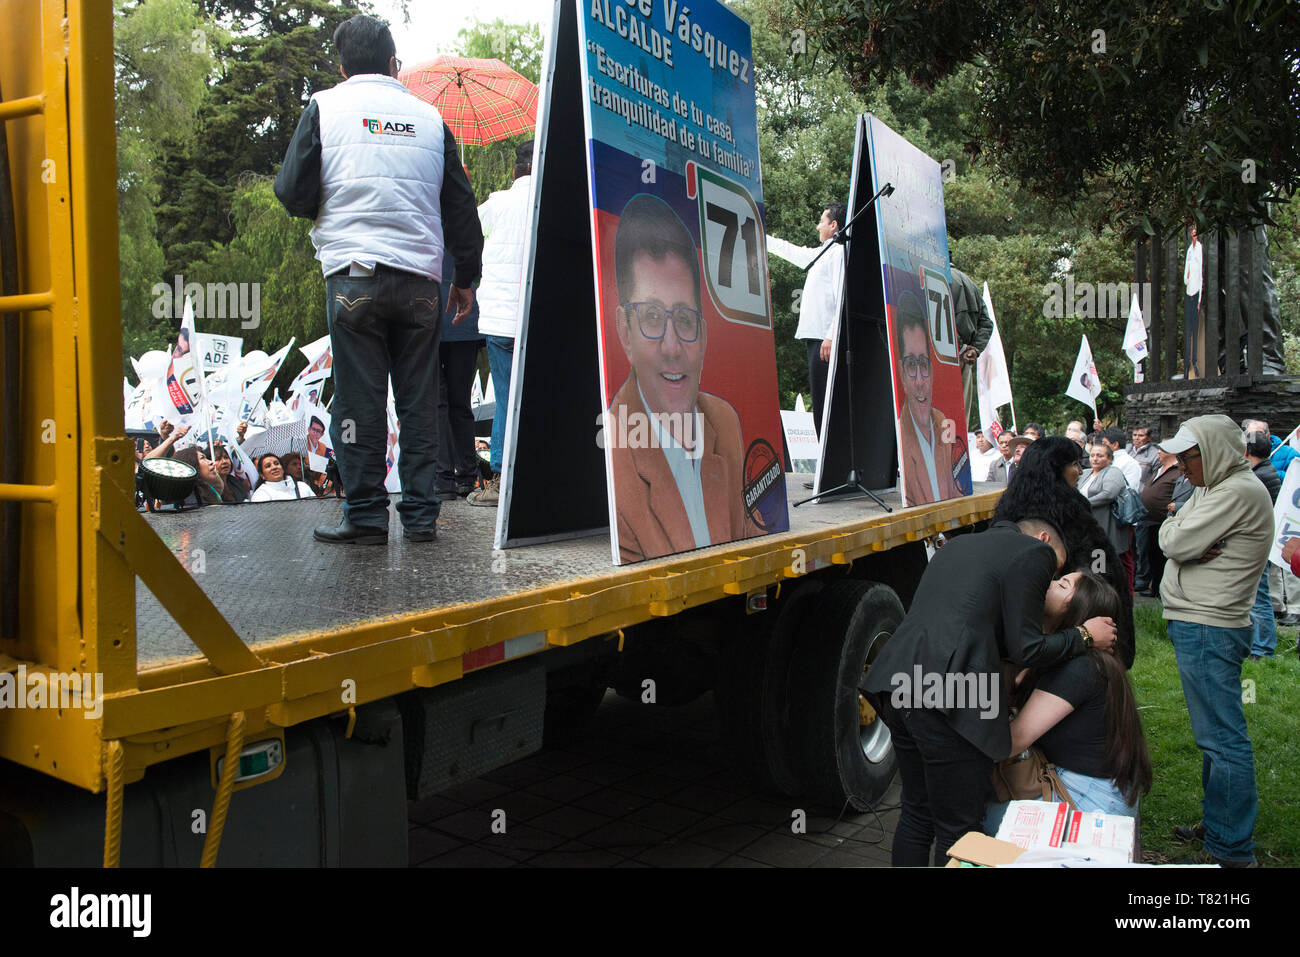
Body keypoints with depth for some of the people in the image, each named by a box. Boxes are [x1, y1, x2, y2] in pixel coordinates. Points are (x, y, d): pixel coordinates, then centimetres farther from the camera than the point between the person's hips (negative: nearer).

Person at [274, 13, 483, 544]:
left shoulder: (324, 107, 5)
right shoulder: (429, 116, 12)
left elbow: (293, 193, 1)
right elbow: (460, 206, 14)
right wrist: (466, 276, 22)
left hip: (354, 275, -2)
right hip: (421, 277, 3)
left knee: (359, 399, 2)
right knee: (421, 400, 7)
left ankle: (366, 514, 5)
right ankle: (421, 512, 11)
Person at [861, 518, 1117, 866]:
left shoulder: (959, 544, 28)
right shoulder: (1034, 551, 3)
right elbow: (1025, 649, -1)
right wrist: (1085, 636, 14)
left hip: (897, 685, 9)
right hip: (947, 699, -8)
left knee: (916, 813, 22)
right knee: (960, 829, 5)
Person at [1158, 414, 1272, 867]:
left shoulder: (1239, 492, -17)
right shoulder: (1214, 487, 15)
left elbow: (1175, 542, -20)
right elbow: (1170, 538, 10)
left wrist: (1174, 527, 0)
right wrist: (1184, 537, -10)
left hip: (1209, 629, -10)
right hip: (1200, 624, 11)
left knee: (1221, 738, -5)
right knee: (1214, 735, 18)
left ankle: (1232, 850, 1)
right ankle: (1218, 822, 30)